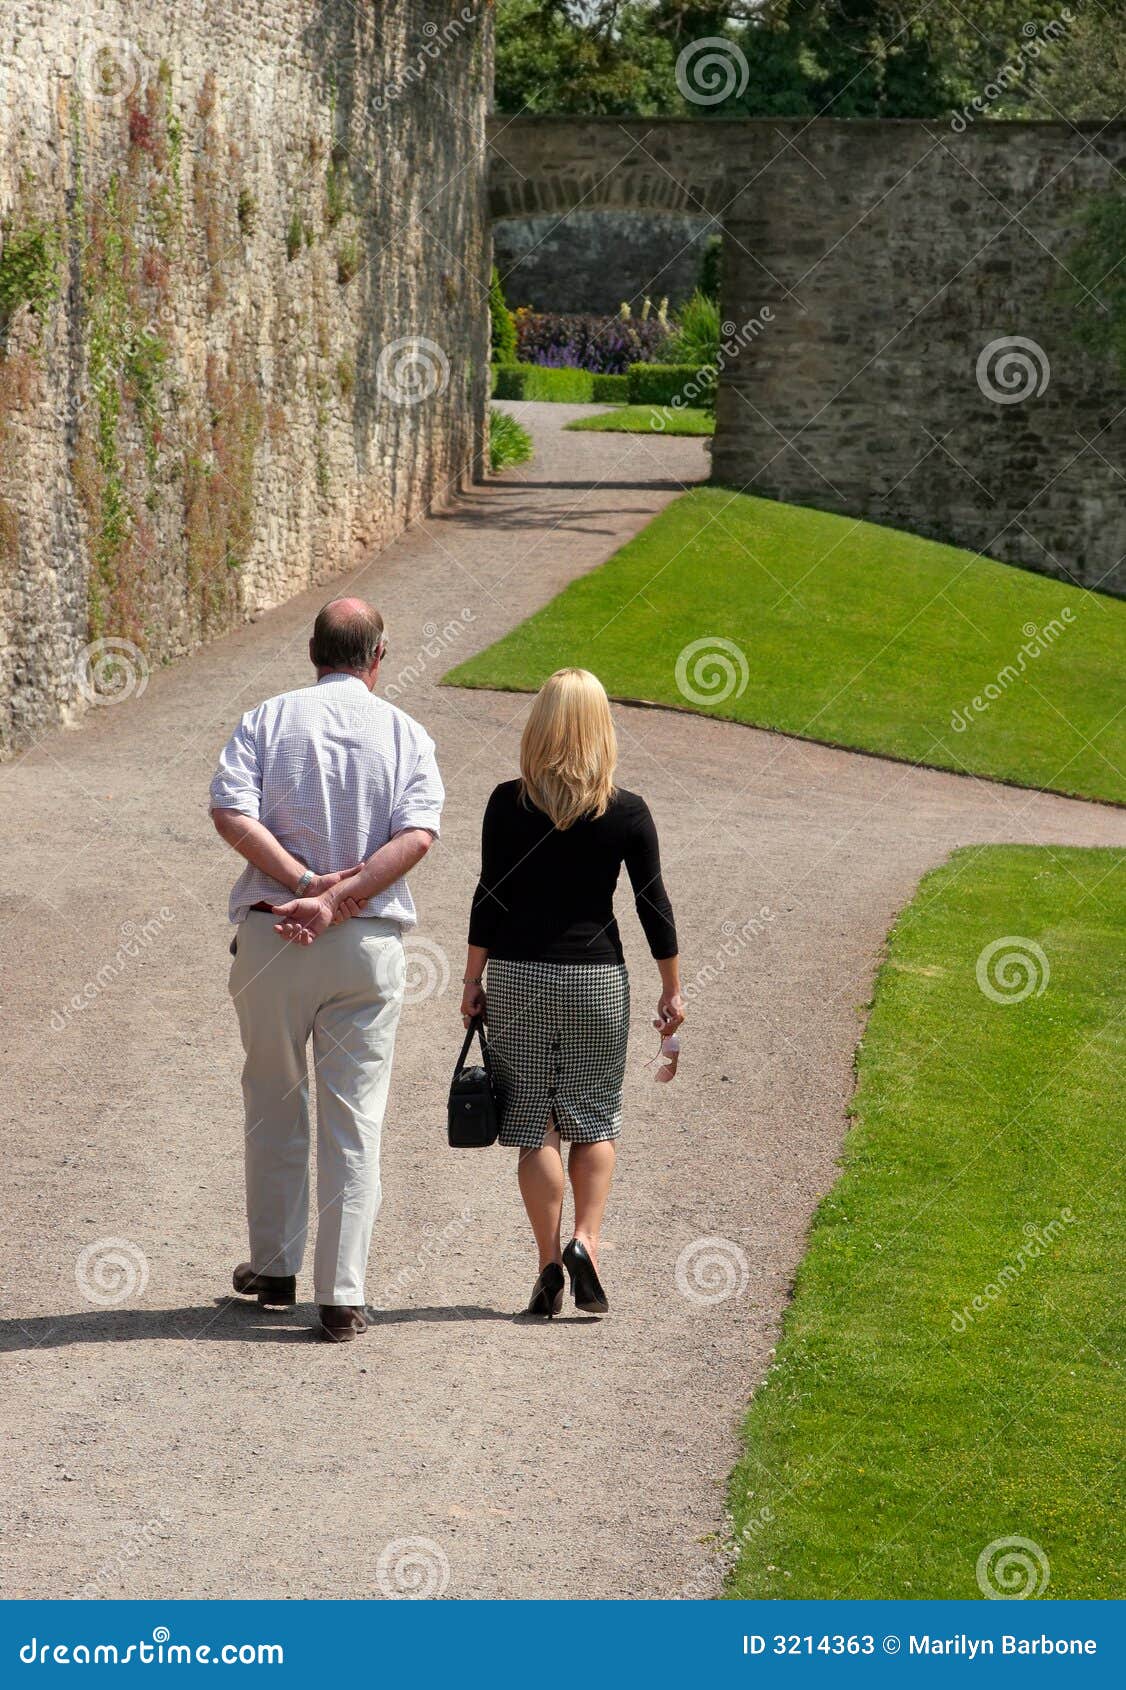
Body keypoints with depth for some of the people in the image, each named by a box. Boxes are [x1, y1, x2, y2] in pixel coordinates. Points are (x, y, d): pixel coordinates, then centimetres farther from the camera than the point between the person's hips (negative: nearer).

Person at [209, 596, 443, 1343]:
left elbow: (230, 812, -13)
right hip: (370, 941, 0)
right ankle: (343, 1297, -1)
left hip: (272, 936, 0)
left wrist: (305, 882, -14)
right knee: (355, 1119, 3)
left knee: (274, 1105, 16)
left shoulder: (267, 720, 2)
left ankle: (274, 1267, 26)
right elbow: (418, 835, -12)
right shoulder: (405, 734, 3)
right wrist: (338, 901, -15)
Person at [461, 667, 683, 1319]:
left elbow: (490, 896, -4)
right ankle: (586, 1240, -4)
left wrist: (474, 980, 5)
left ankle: (550, 1264, 3)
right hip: (598, 979, 0)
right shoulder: (628, 813, -5)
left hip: (518, 977, 0)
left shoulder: (508, 803, -6)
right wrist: (672, 989, 8)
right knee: (595, 1119, 13)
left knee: (536, 1125, 5)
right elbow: (654, 904, -1)